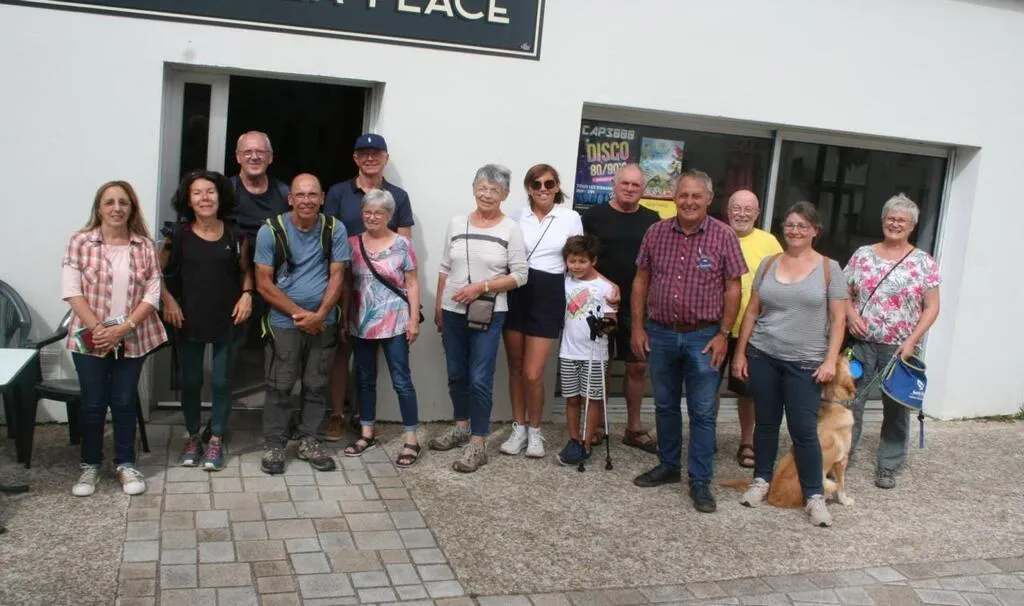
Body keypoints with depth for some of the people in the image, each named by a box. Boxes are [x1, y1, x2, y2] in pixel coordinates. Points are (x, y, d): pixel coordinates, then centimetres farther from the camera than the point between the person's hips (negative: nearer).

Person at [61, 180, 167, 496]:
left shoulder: (145, 246, 1)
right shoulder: (80, 242, -3)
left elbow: (152, 293, -3)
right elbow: (71, 290, -8)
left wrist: (124, 328, -14)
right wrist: (96, 328, -17)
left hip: (133, 338, 1)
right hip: (90, 338, -1)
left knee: (124, 401, 9)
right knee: (93, 403, 6)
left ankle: (125, 464, 22)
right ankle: (90, 465, 22)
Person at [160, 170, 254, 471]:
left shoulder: (235, 235, -1)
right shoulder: (179, 236, -4)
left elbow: (246, 270, 12)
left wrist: (246, 294, -5)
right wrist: (168, 301, -6)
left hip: (227, 320, 0)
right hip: (190, 320, 0)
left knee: (221, 381, 6)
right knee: (191, 381, 10)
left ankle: (216, 440, 20)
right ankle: (193, 437, 26)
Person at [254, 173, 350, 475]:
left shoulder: (335, 229, -3)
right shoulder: (271, 230, -8)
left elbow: (337, 276, -2)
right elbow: (264, 283, -7)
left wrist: (319, 315, -14)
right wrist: (299, 313, -12)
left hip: (323, 322, 2)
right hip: (284, 322, -2)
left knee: (316, 385, 10)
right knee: (279, 386, 3)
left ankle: (311, 442, 23)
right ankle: (274, 445, 16)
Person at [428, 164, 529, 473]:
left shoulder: (511, 229, -6)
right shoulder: (456, 223, 5)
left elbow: (519, 276, -8)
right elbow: (444, 269, 11)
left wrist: (481, 287, -17)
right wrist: (438, 307, 11)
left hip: (488, 315, -4)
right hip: (453, 312, 4)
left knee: (480, 379, -3)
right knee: (456, 374, 16)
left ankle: (477, 444, 5)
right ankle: (462, 426, 34)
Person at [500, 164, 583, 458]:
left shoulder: (571, 218, 0)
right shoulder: (518, 217, 4)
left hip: (548, 296, -2)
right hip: (515, 294, 3)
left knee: (533, 374, -5)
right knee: (516, 368, 9)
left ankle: (534, 431, 17)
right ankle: (519, 428, 25)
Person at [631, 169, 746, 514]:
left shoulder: (724, 236, -5)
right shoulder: (657, 233, 2)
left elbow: (733, 288, -3)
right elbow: (641, 282, 7)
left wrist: (723, 334, -8)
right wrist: (638, 328, 3)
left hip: (703, 337, -3)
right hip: (660, 333, 3)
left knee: (702, 412, 2)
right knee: (665, 406, 14)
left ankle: (700, 481, 11)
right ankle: (668, 466, 30)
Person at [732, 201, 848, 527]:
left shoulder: (828, 268, 0)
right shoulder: (768, 264, 6)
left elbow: (838, 319, -2)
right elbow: (752, 312, 9)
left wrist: (830, 360, -9)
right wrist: (740, 352, 5)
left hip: (805, 363, -3)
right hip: (763, 357, 3)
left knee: (804, 430, -3)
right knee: (766, 423, 12)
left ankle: (814, 495, 10)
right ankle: (761, 480, 28)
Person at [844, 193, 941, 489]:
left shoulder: (924, 262, 0)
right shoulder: (863, 254, 5)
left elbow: (931, 307, -1)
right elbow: (844, 293, 10)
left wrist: (912, 340, -11)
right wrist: (851, 314, -10)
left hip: (900, 347, -1)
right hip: (862, 343, 1)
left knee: (897, 407, 7)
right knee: (850, 400, 4)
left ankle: (887, 467, 20)